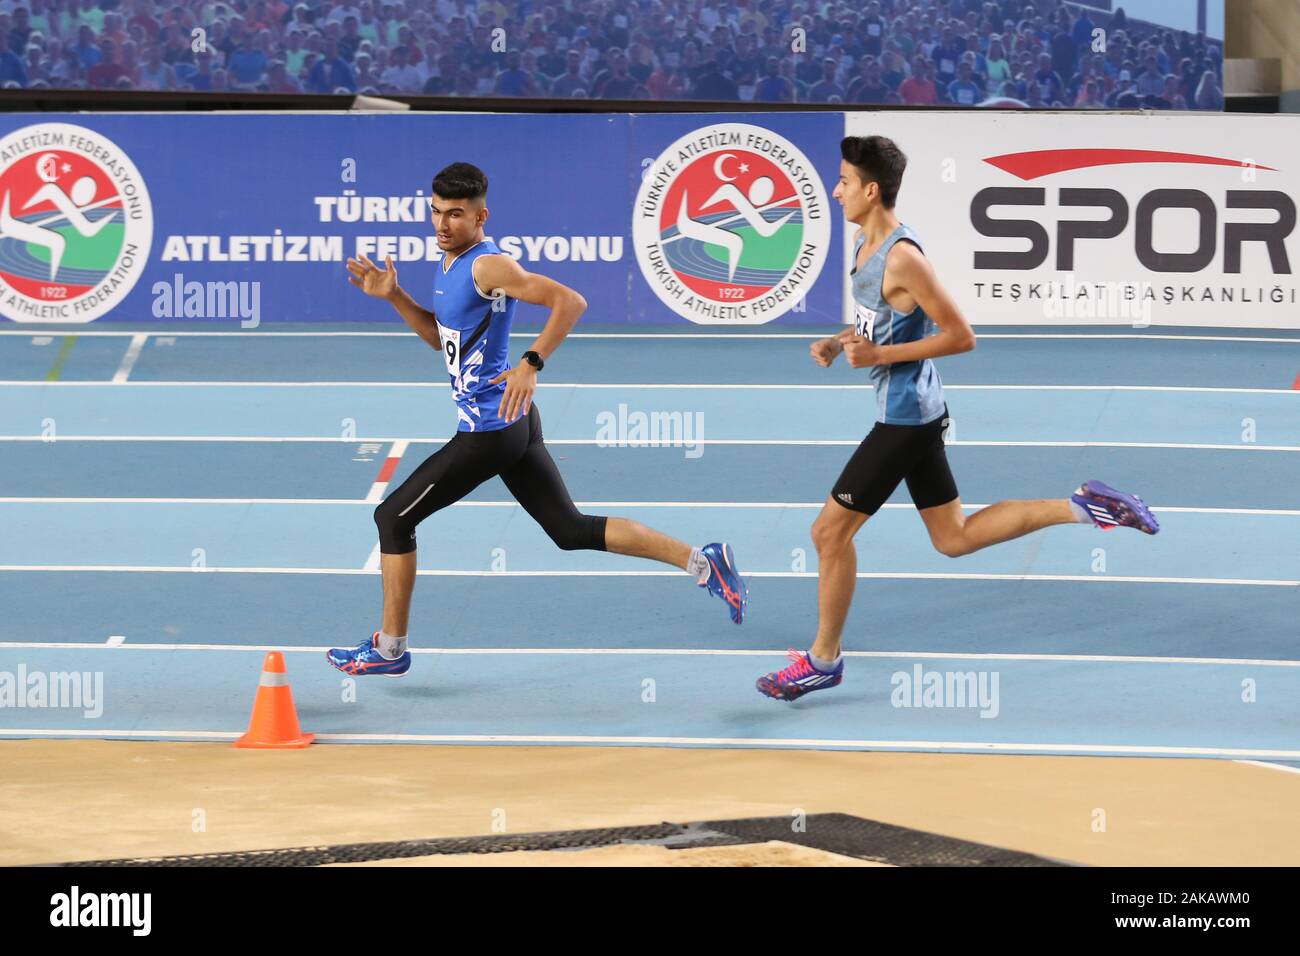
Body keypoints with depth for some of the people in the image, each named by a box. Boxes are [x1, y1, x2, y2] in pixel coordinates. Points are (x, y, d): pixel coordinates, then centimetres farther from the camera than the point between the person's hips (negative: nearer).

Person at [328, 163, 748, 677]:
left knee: (393, 518, 2)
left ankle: (389, 649, 12)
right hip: (516, 424, 10)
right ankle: (702, 561, 7)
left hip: (488, 431, -10)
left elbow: (569, 301, -25)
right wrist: (393, 295, 13)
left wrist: (530, 365, -32)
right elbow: (439, 336, 25)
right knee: (573, 530, 11)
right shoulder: (448, 265, 12)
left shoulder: (487, 266, -18)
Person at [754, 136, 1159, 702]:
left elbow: (960, 336, -20)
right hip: (912, 414, 10)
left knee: (831, 532, -1)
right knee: (954, 538, 16)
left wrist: (879, 354, -22)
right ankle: (1082, 507, 17)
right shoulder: (864, 244, 7)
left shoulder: (902, 258, -22)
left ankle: (823, 660, 12)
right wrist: (838, 342, 4)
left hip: (905, 418, -10)